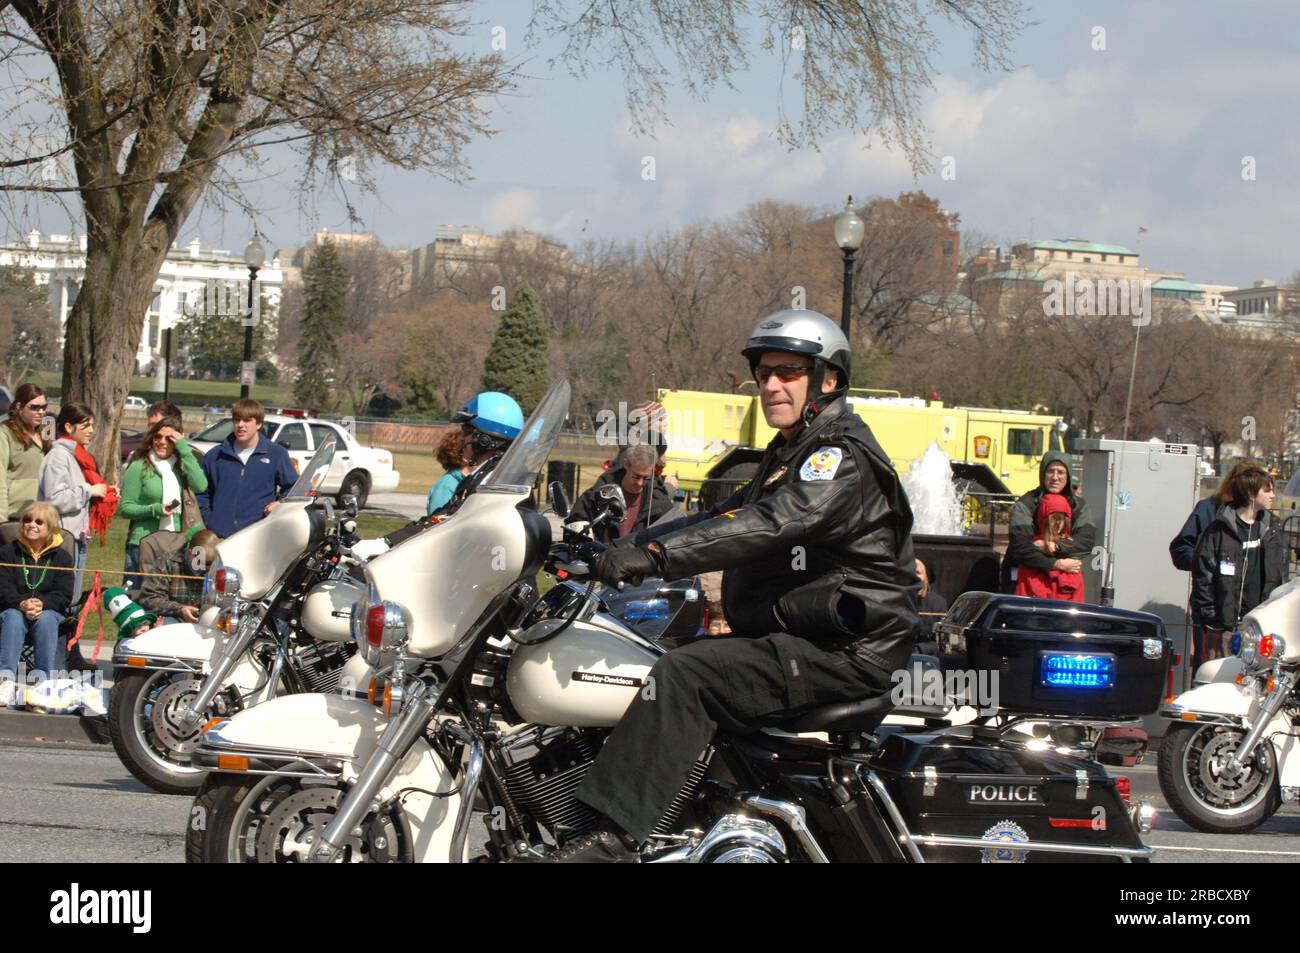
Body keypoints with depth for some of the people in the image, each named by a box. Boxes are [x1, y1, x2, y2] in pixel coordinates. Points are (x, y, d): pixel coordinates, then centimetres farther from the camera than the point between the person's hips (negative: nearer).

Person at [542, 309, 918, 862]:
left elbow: (770, 525, -29)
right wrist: (625, 547, 4)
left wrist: (656, 555, -37)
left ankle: (614, 837, -35)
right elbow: (725, 517, 18)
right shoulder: (789, 453, 22)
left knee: (685, 675, -27)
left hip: (846, 651, -11)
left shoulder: (842, 457, -14)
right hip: (792, 636, 11)